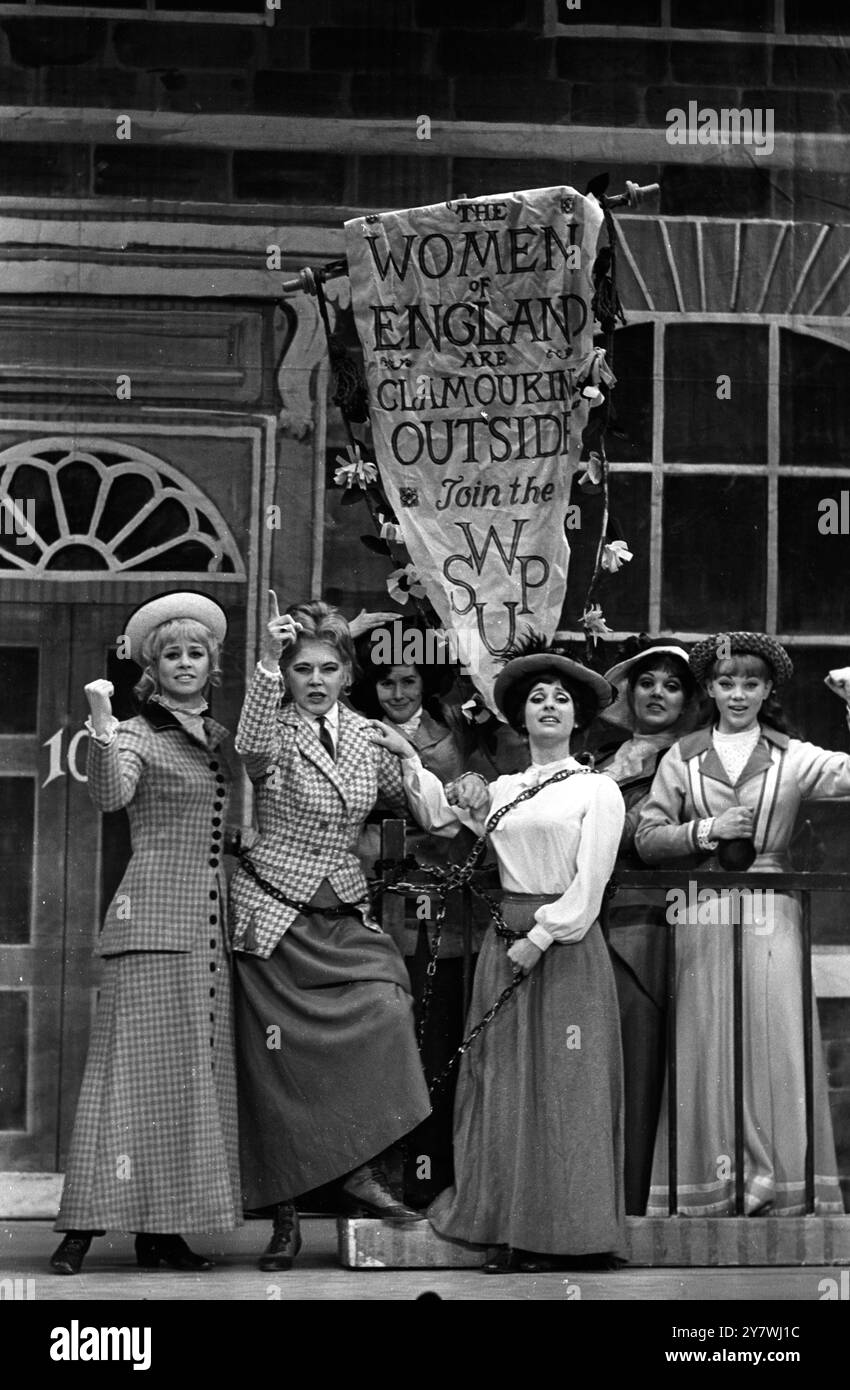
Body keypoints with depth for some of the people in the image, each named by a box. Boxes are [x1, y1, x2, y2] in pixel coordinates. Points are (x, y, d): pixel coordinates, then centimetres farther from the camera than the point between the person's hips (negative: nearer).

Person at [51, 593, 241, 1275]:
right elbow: (110, 795, -22)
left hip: (212, 924, 6)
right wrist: (101, 727, -35)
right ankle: (86, 1224, -6)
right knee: (135, 1066, -9)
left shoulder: (219, 738, 18)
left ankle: (162, 1228, 10)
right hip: (154, 920, -6)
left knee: (197, 1072, 5)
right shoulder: (137, 735, -1)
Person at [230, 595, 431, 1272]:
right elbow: (253, 746, -35)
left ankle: (366, 1167, -11)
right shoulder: (279, 734, -9)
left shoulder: (364, 733, 6)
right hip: (277, 914, -4)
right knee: (279, 1062, 0)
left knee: (388, 1009, -22)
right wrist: (269, 661, -47)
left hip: (347, 916, 4)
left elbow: (405, 798, 21)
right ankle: (285, 1218, 10)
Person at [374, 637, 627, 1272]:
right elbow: (443, 820, 3)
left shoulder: (598, 790, -1)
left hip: (566, 945, -5)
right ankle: (509, 1227, 11)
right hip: (506, 942, 5)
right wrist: (410, 759, 2)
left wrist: (540, 938, -13)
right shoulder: (501, 790, 14)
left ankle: (564, 1233, 3)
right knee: (504, 1080, 5)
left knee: (562, 1082, -3)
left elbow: (589, 885, -8)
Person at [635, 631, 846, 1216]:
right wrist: (707, 831, -7)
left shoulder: (792, 758, 7)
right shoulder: (682, 758, 9)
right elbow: (647, 838, 5)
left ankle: (776, 1181, 4)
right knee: (708, 1044, 1)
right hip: (704, 915, 0)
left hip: (770, 914, 0)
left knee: (774, 1038, -4)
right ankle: (711, 1184, 7)